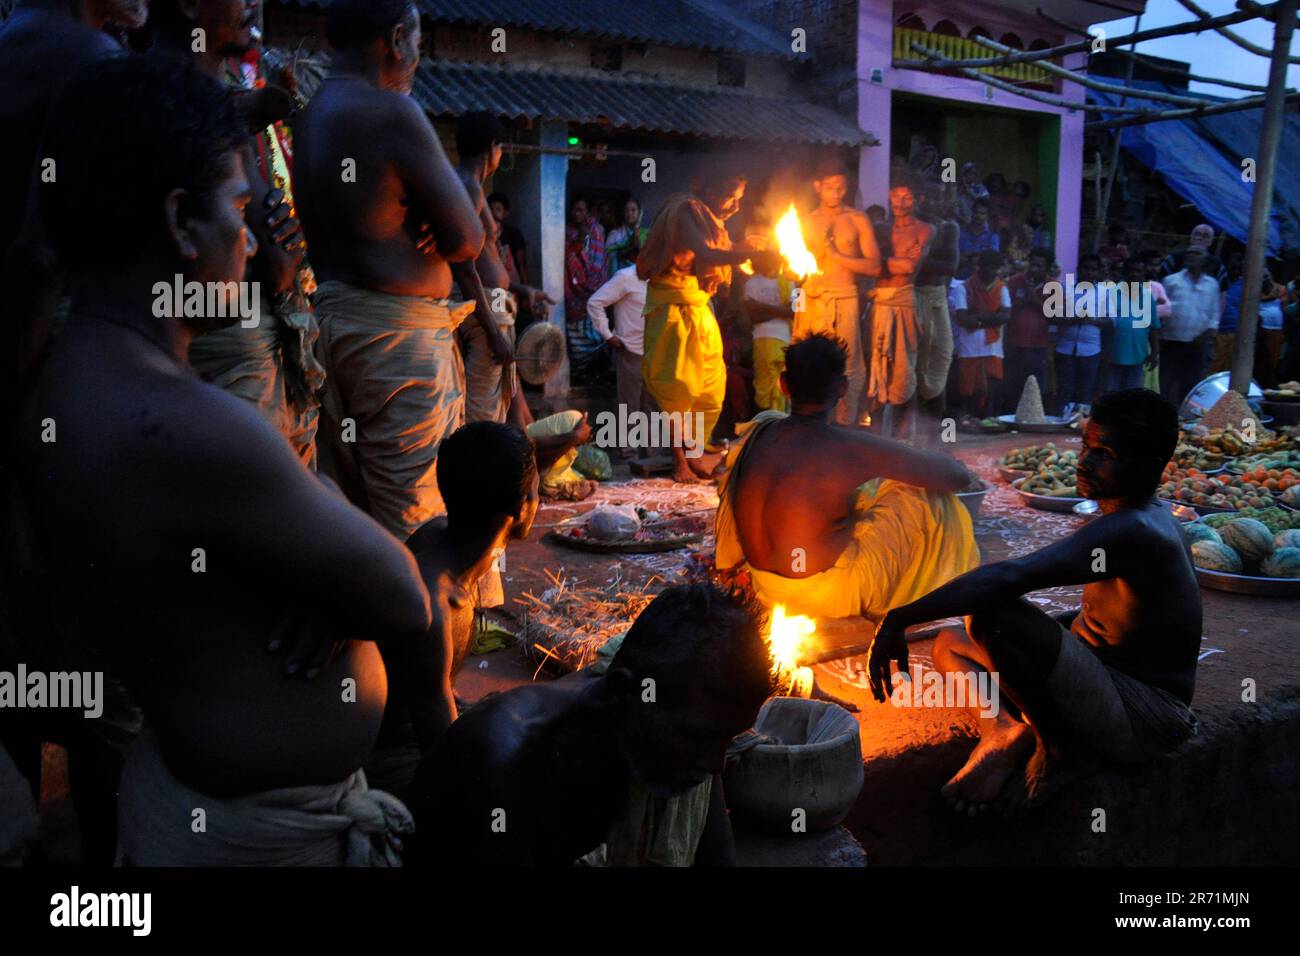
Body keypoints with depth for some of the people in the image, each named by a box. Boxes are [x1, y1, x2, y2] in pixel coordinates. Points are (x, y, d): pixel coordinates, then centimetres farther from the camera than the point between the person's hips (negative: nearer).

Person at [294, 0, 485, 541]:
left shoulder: (312, 115, 14)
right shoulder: (393, 112, -12)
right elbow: (468, 240, -11)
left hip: (333, 315, 9)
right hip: (401, 333, -9)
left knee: (355, 506, 16)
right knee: (416, 521, -4)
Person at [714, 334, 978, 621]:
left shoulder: (756, 432, -7)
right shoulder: (853, 448, -22)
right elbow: (959, 475, -12)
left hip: (765, 587, 6)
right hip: (826, 596, -6)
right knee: (930, 494, 2)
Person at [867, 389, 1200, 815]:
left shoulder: (1130, 532, -25)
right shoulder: (1147, 517, 8)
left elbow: (1011, 577, -37)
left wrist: (900, 618, -36)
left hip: (1142, 723, -10)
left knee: (992, 616, -32)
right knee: (950, 642, 14)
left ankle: (1059, 748, -11)